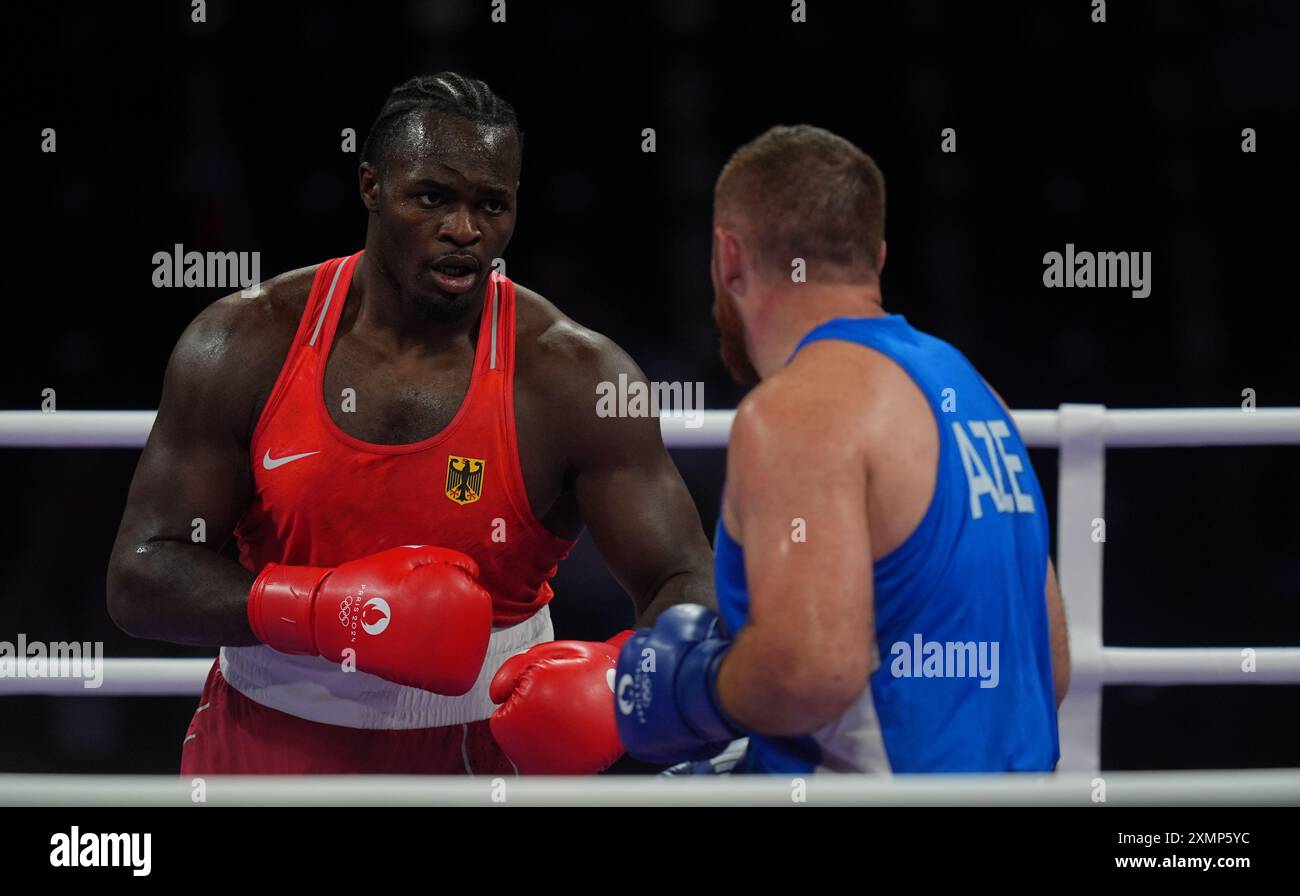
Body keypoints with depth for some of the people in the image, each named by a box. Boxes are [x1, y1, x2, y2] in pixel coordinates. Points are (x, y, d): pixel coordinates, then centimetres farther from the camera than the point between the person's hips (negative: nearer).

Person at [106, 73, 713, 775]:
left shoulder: (574, 376, -13)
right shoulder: (244, 345, -9)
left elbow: (687, 586, -15)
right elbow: (138, 580, -12)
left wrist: (619, 681, -38)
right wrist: (327, 609, -28)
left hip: (484, 743, -1)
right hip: (270, 740, 1)